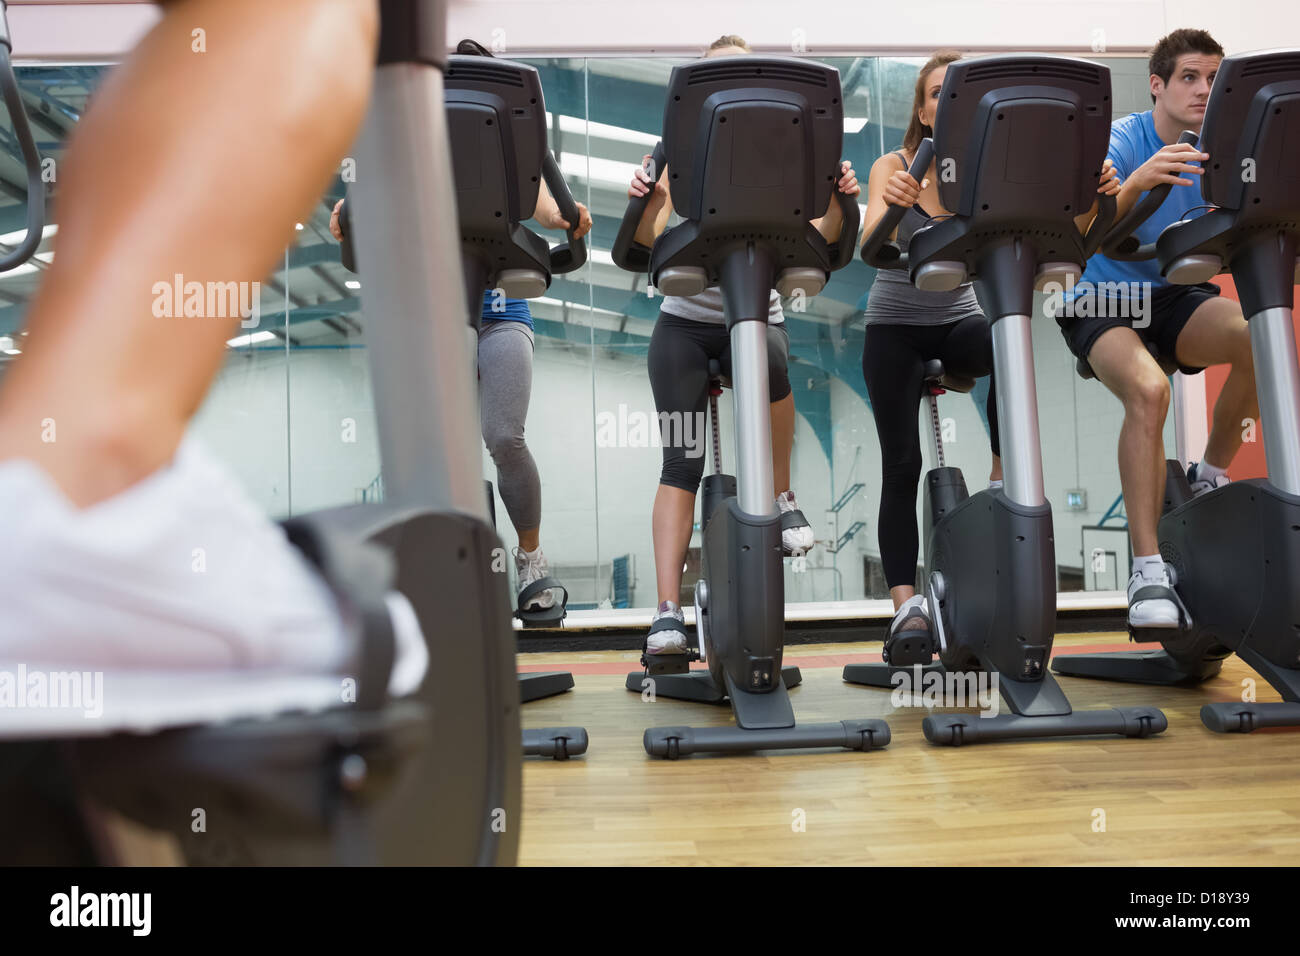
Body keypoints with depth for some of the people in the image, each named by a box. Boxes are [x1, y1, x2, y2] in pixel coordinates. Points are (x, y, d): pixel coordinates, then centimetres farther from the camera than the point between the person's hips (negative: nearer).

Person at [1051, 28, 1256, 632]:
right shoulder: (1121, 141, -7)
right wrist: (1137, 183, -42)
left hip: (1175, 297, 4)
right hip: (1102, 300, -4)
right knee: (1148, 389, -34)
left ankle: (1210, 477, -2)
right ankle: (1147, 570, -27)